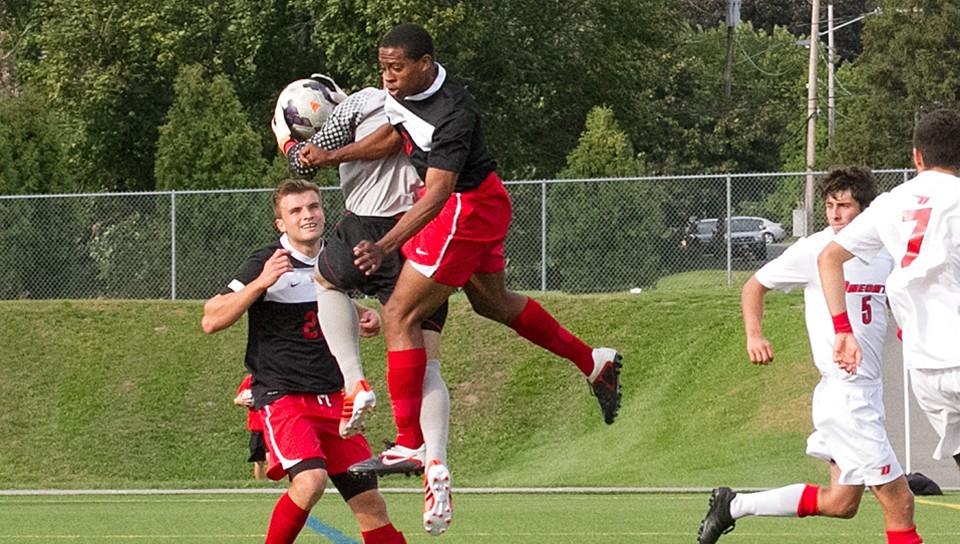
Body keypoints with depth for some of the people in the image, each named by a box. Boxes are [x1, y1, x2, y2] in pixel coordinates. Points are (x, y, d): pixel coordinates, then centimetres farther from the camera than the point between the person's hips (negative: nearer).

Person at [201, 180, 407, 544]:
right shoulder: (265, 265, -7)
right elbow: (211, 321, -13)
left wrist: (363, 317, 10)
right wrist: (261, 282, -24)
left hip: (333, 400, 6)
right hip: (282, 397, -6)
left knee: (371, 506, 1)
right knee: (310, 481, -30)